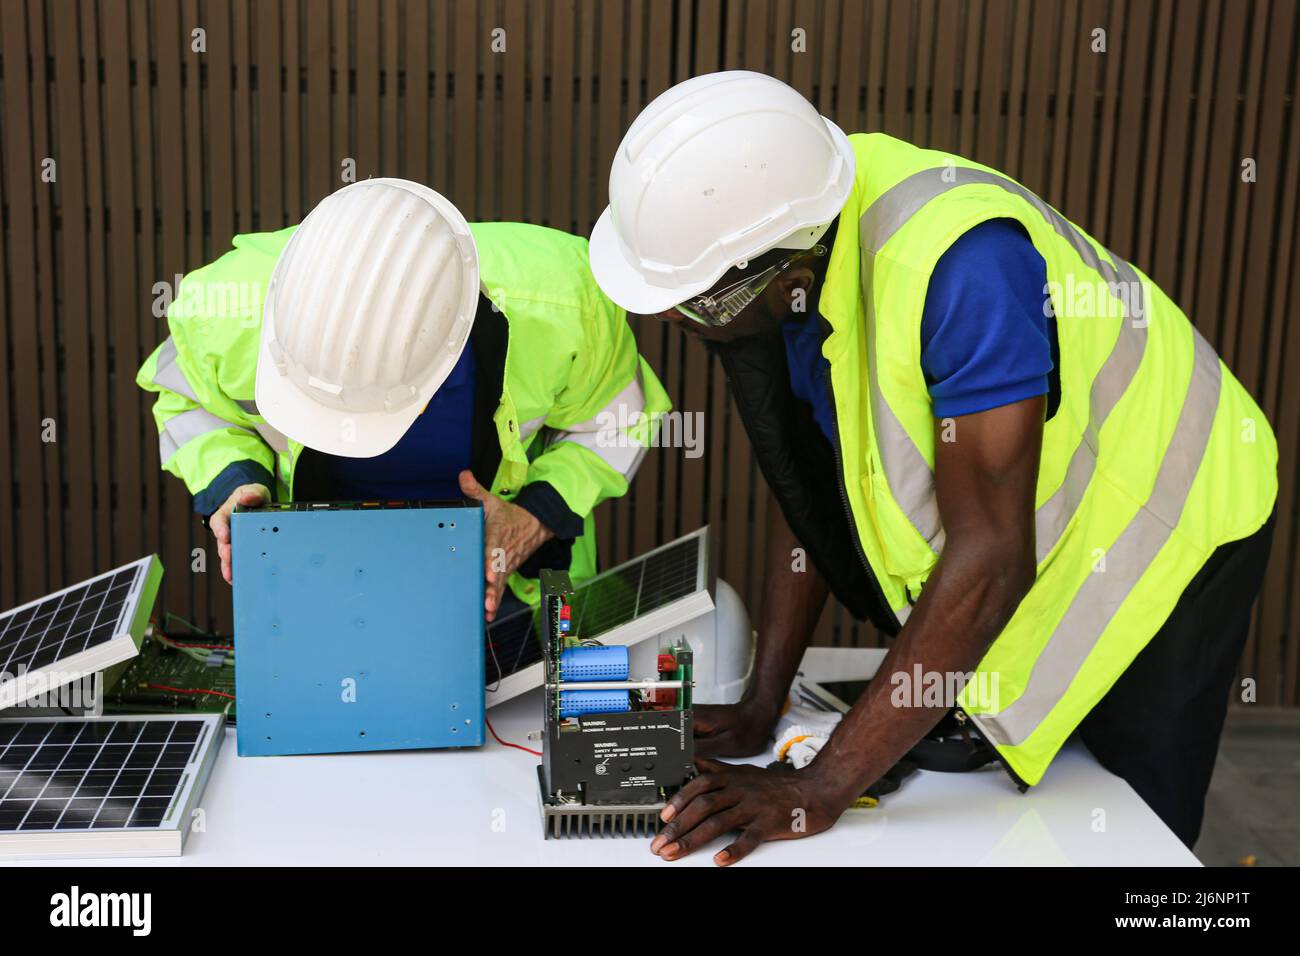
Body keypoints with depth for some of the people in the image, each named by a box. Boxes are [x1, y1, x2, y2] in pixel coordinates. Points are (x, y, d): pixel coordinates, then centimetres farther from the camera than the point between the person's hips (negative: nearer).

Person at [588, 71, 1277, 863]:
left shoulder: (958, 261, -39)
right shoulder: (787, 214, -16)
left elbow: (991, 558, -38)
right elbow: (811, 472, -8)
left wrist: (817, 791, -35)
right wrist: (763, 705, -10)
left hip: (1152, 530, -6)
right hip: (1036, 548, 6)